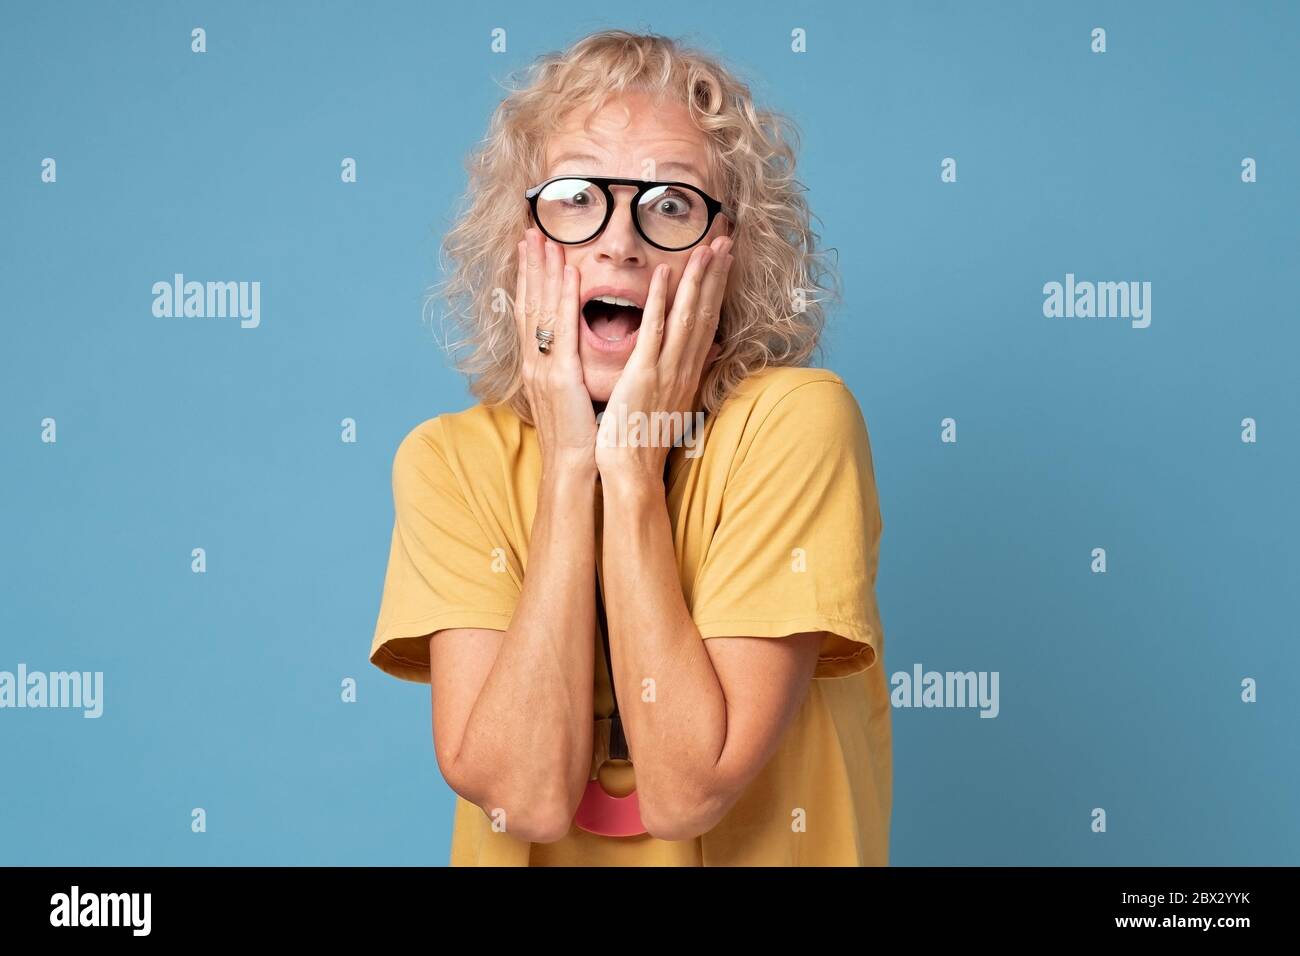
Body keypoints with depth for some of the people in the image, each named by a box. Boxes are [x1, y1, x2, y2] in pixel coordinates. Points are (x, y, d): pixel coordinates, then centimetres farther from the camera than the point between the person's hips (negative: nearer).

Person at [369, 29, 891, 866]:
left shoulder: (796, 420, -12)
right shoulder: (450, 459, -5)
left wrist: (634, 466, -17)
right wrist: (569, 469, -16)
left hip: (766, 847, -1)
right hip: (530, 850, 2)